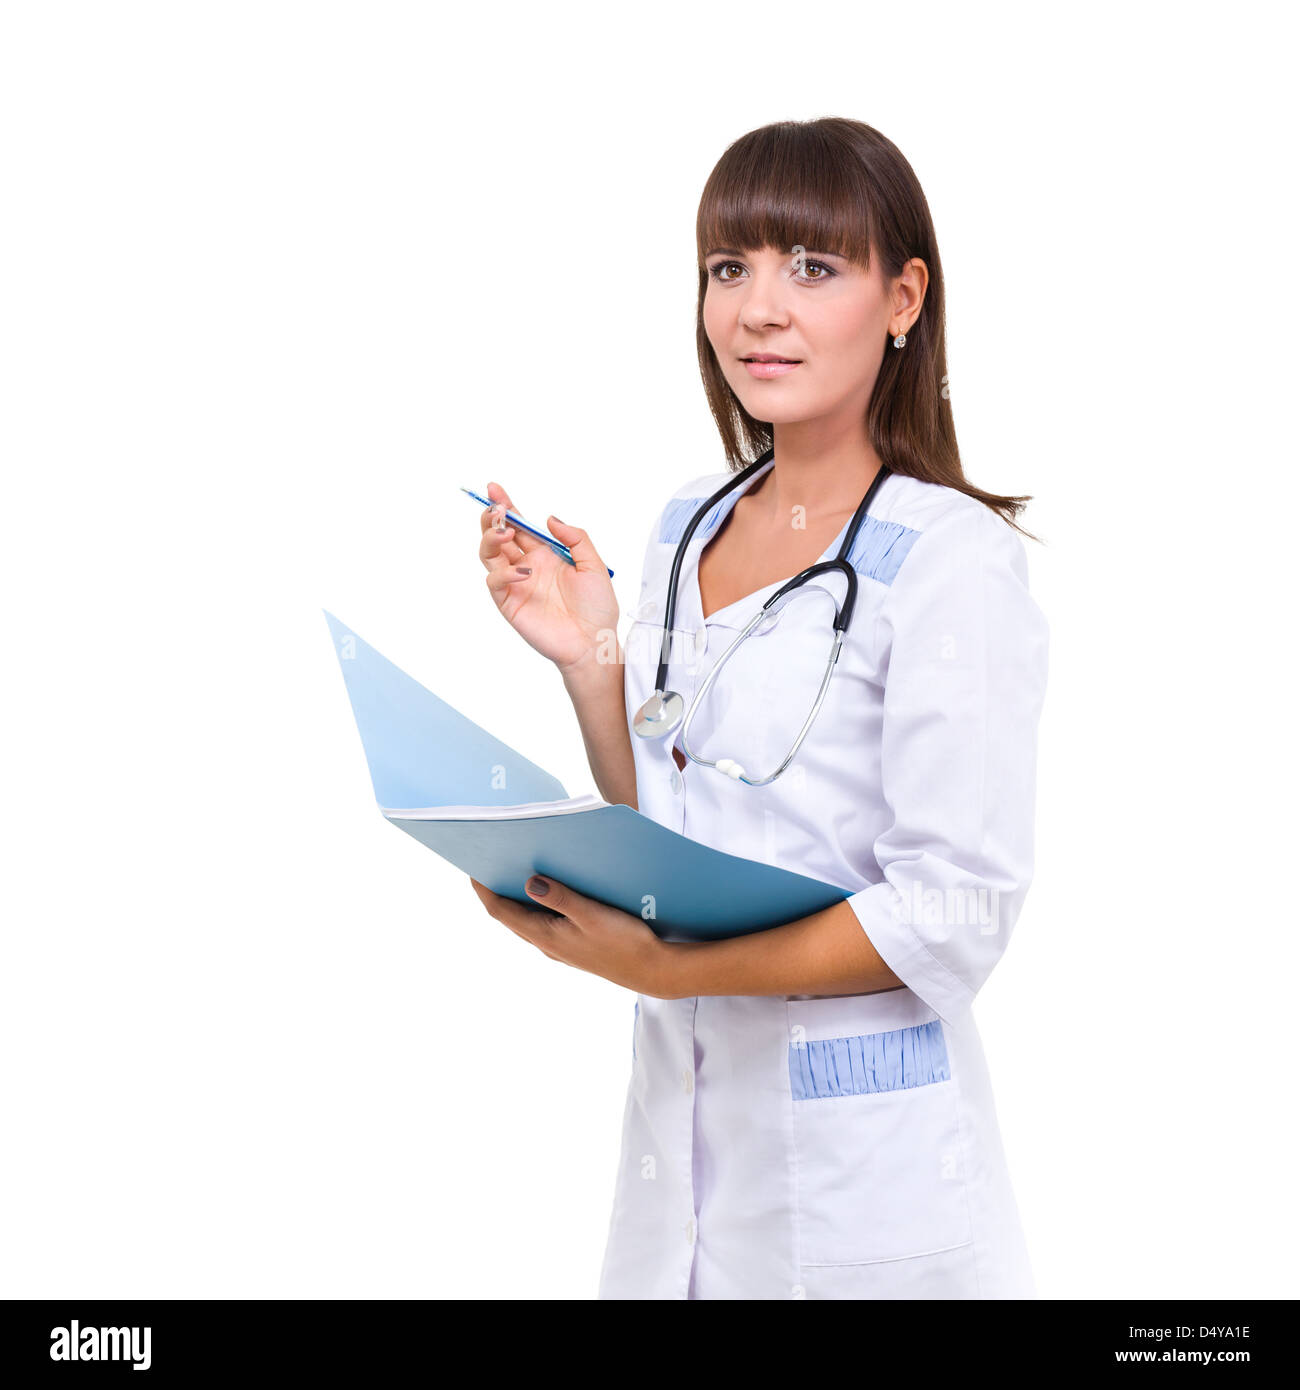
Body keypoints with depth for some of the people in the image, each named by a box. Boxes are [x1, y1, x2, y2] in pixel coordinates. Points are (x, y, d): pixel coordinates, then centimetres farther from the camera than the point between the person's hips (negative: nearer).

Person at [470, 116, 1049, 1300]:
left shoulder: (951, 560, -16)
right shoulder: (691, 524, 6)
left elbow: (957, 910, -19)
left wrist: (668, 969, -22)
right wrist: (586, 658, -2)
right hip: (685, 1107, 6)